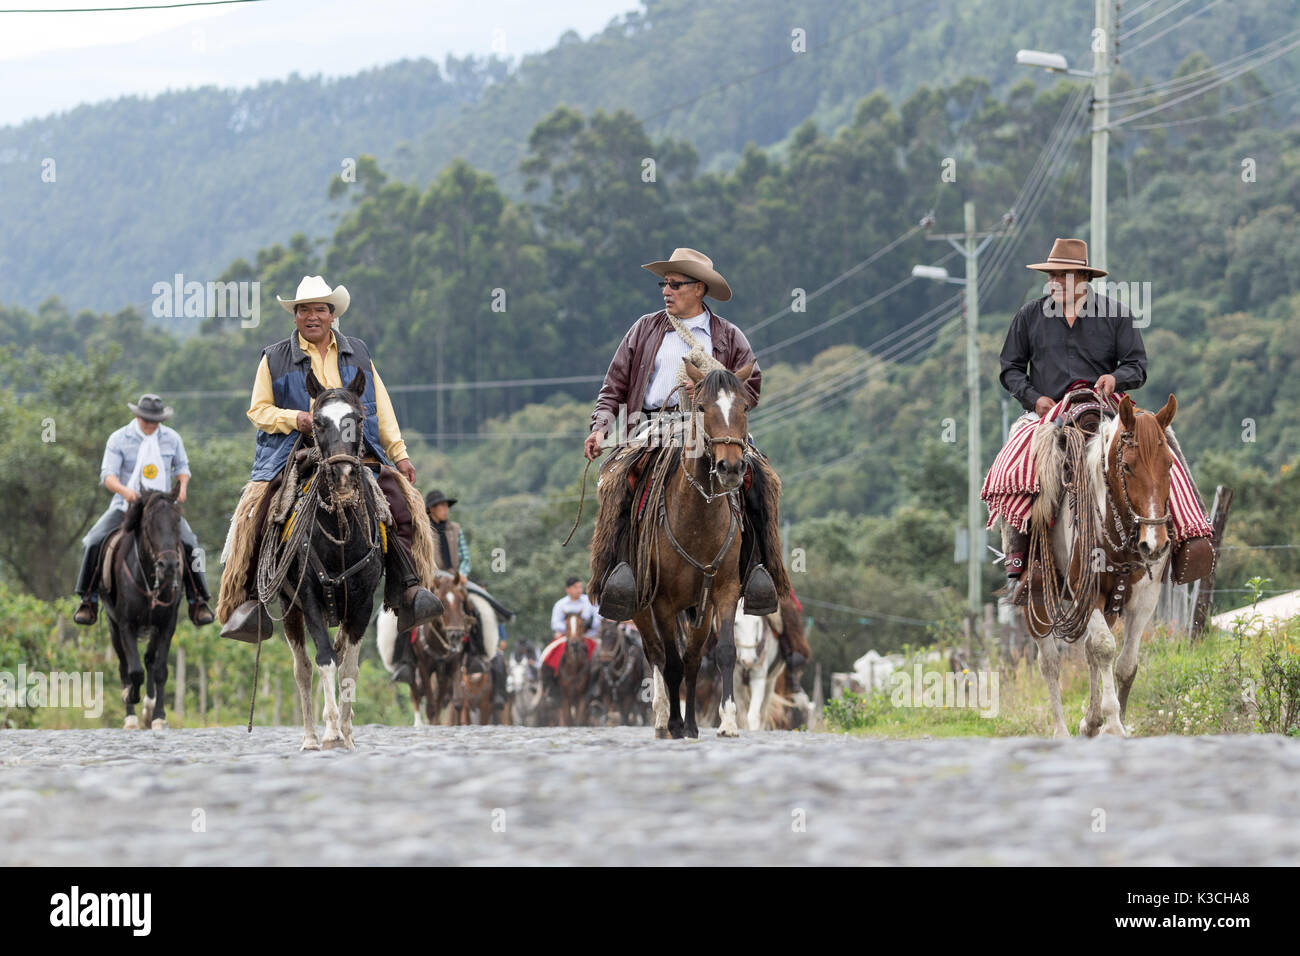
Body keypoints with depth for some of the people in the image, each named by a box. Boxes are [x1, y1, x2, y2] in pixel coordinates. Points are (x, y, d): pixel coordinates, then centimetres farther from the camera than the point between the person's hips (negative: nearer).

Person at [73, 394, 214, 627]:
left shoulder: (171, 439, 5)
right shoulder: (119, 439, -4)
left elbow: (182, 466, 19)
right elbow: (107, 474, -12)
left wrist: (182, 485, -3)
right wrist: (123, 490, -33)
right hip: (126, 504, -1)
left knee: (189, 544, -22)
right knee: (93, 542, -22)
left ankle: (198, 601, -8)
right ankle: (89, 600, -7)